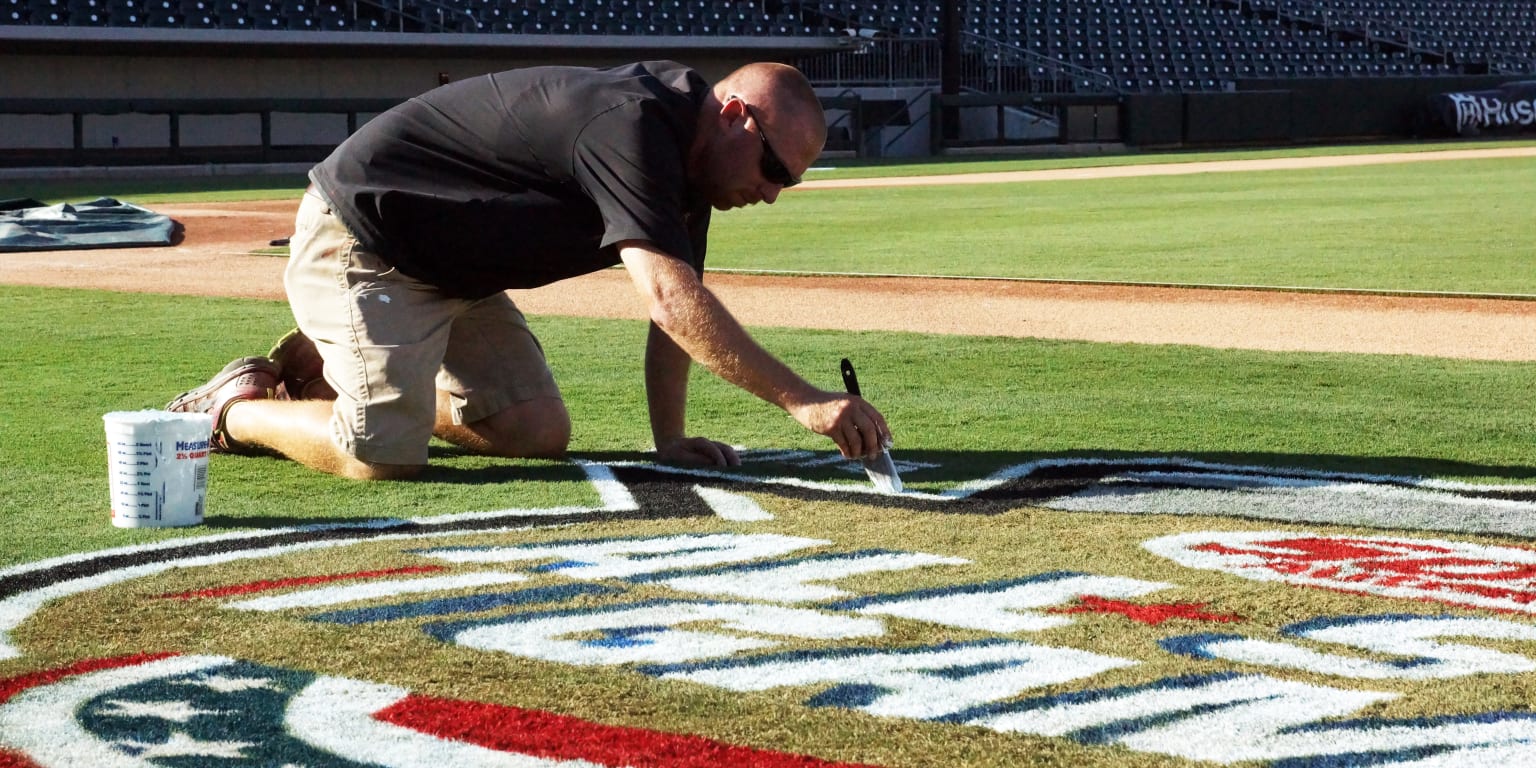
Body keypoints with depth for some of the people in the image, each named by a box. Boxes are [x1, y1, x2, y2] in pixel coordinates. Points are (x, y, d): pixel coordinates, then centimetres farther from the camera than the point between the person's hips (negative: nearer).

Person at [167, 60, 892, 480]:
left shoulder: (685, 160, 2)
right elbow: (673, 299, -39)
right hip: (359, 241, -10)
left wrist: (669, 440, -4)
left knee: (540, 433, 4)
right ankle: (235, 409, 7)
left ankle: (331, 375, 18)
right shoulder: (628, 125, -29)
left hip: (453, 273, 10)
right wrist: (802, 400, -40)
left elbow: (673, 301, 6)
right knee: (385, 458, -21)